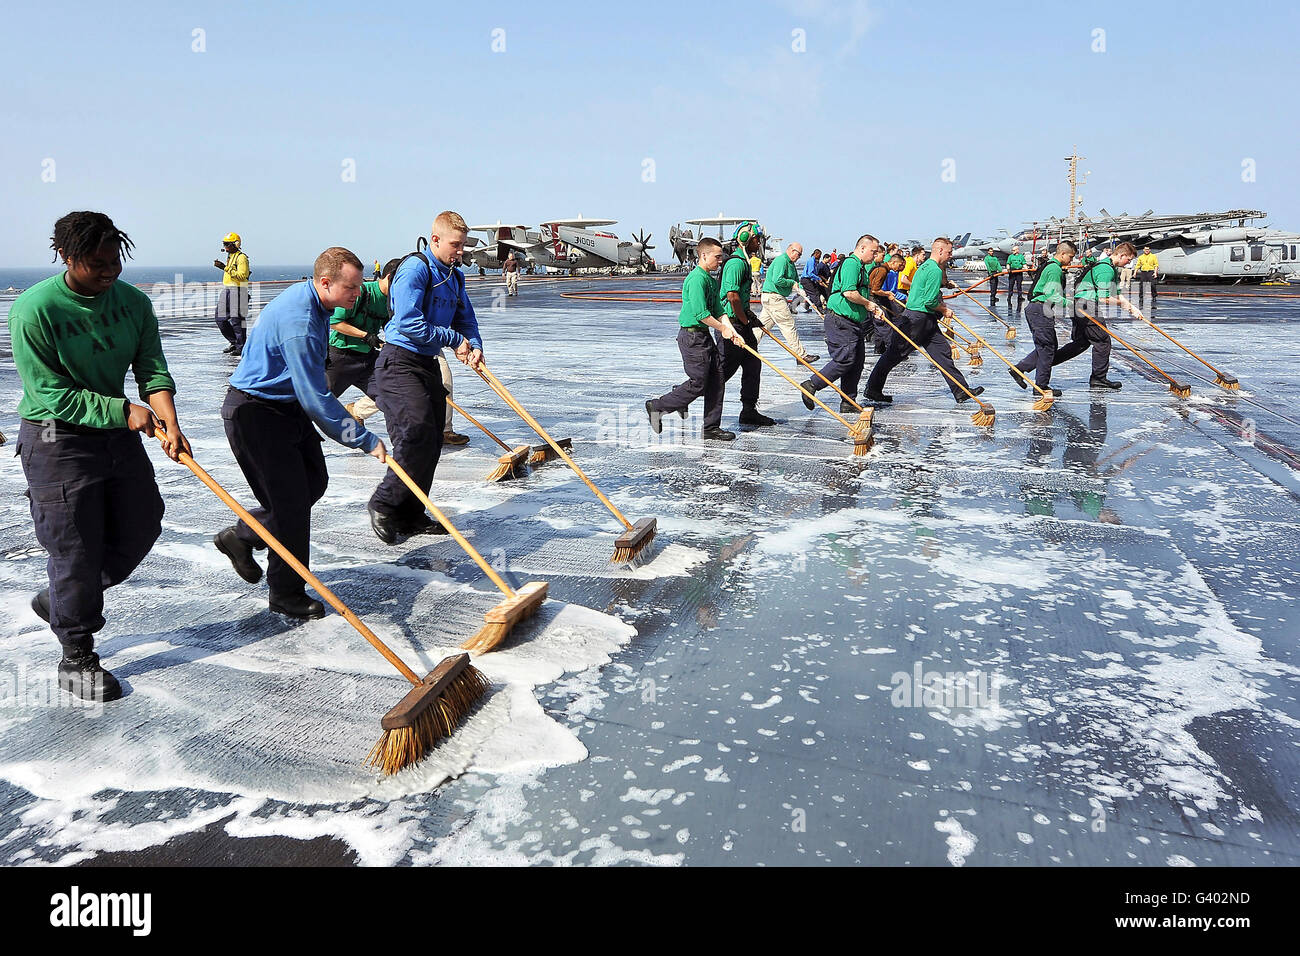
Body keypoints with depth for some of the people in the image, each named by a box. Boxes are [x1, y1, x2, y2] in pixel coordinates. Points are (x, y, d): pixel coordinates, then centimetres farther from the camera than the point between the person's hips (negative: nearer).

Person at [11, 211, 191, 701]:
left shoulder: (133, 301, -2)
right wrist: (122, 411, -22)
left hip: (119, 432, 6)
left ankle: (62, 600, 37)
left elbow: (153, 370, -5)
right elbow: (51, 393, -18)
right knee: (76, 547, -1)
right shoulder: (33, 310, -18)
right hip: (57, 440, -6)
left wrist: (169, 425, -21)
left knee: (141, 528, 13)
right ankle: (77, 657, 16)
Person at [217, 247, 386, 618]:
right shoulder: (298, 320, -29)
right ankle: (286, 595, 11)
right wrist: (365, 439, -25)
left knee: (314, 481, 13)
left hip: (288, 404, 10)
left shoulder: (314, 303, 4)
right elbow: (316, 398, -29)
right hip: (255, 413, -10)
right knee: (291, 501, -5)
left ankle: (241, 536, 29)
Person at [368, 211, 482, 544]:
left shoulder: (454, 276, 15)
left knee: (432, 442, 6)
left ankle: (410, 514, 16)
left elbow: (466, 318, 19)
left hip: (429, 365, 9)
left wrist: (474, 346, -3)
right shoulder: (414, 269, -13)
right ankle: (383, 505, -1)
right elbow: (407, 322, -21)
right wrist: (454, 339, -13)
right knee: (417, 436, -18)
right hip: (400, 363, -9)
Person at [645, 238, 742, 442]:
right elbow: (701, 314, -22)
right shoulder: (697, 279, -17)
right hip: (692, 336, -10)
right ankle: (656, 406, 10)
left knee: (716, 378, 8)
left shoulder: (711, 280, 15)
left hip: (704, 336, 10)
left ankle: (711, 428, 14)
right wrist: (723, 329, -11)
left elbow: (719, 311, 13)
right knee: (698, 383, -6)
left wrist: (732, 332, -1)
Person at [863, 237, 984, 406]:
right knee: (895, 354, -2)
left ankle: (961, 391, 6)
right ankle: (873, 389, 7)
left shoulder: (924, 266, 18)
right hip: (918, 318, -11)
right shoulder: (935, 270, -15)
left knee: (943, 351, 6)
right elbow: (930, 301, -20)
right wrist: (945, 310, -4)